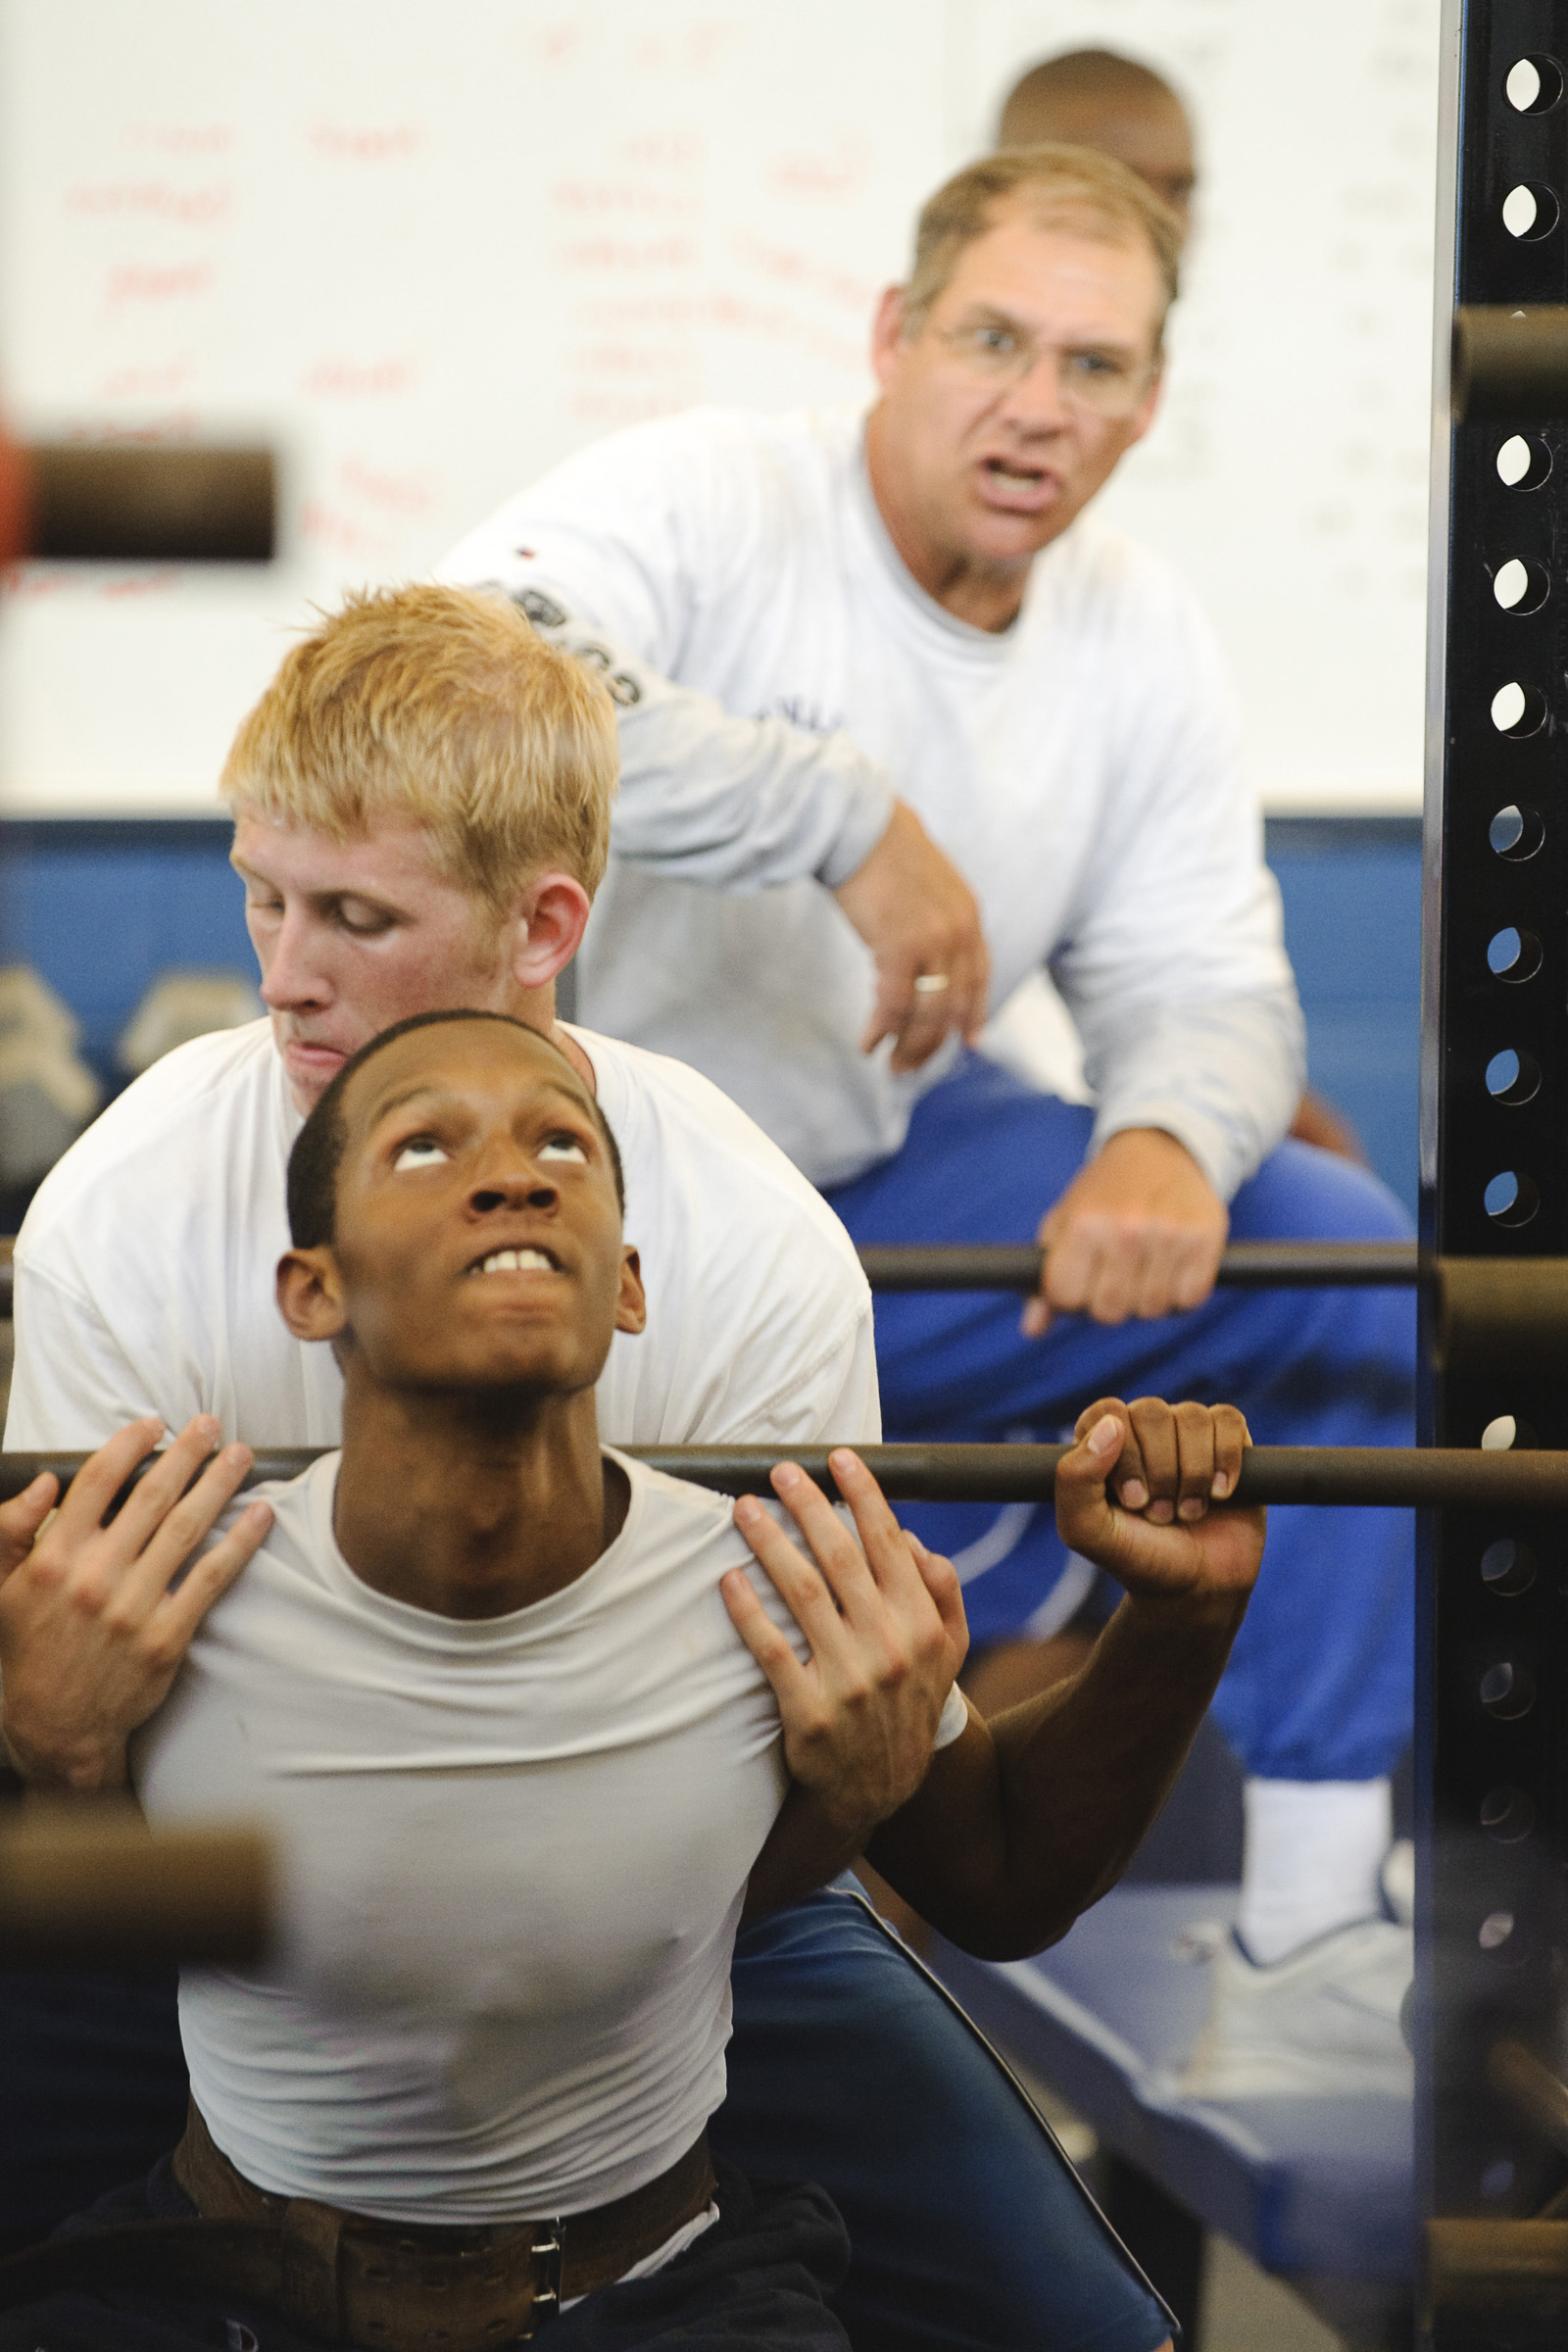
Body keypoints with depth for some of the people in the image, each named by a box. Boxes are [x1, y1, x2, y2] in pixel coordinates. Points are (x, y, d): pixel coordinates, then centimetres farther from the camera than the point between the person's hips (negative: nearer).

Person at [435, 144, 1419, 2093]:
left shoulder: (1139, 643, -1)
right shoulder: (701, 505, -21)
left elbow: (1200, 982, 0)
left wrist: (1169, 1137, -26)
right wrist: (855, 818, -40)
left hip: (881, 1181, 5)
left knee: (1344, 1263, -14)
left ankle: (1313, 1944, -9)